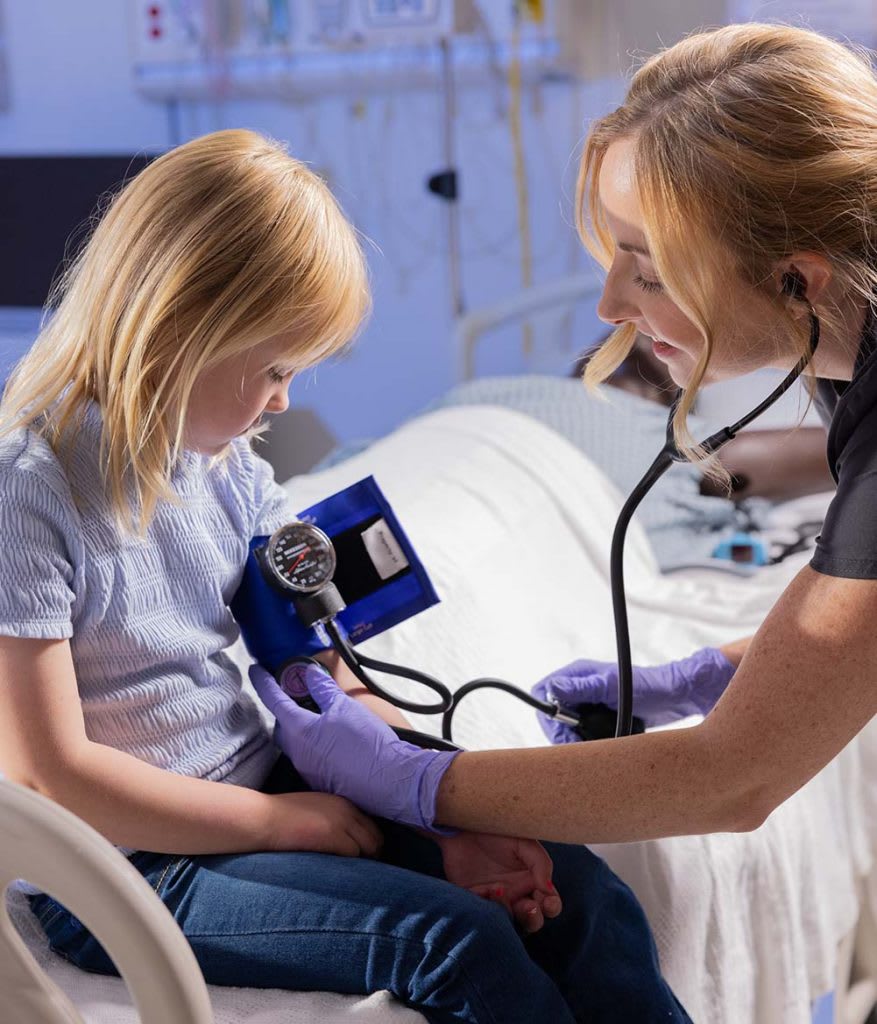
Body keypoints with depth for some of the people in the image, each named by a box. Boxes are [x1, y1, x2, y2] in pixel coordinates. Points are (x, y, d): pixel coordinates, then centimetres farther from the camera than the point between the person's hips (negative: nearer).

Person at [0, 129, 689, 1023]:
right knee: (458, 941, -21)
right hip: (129, 873, -7)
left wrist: (449, 821, -5)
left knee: (572, 895, -6)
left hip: (263, 791, 7)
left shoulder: (223, 463, 5)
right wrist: (280, 821, -15)